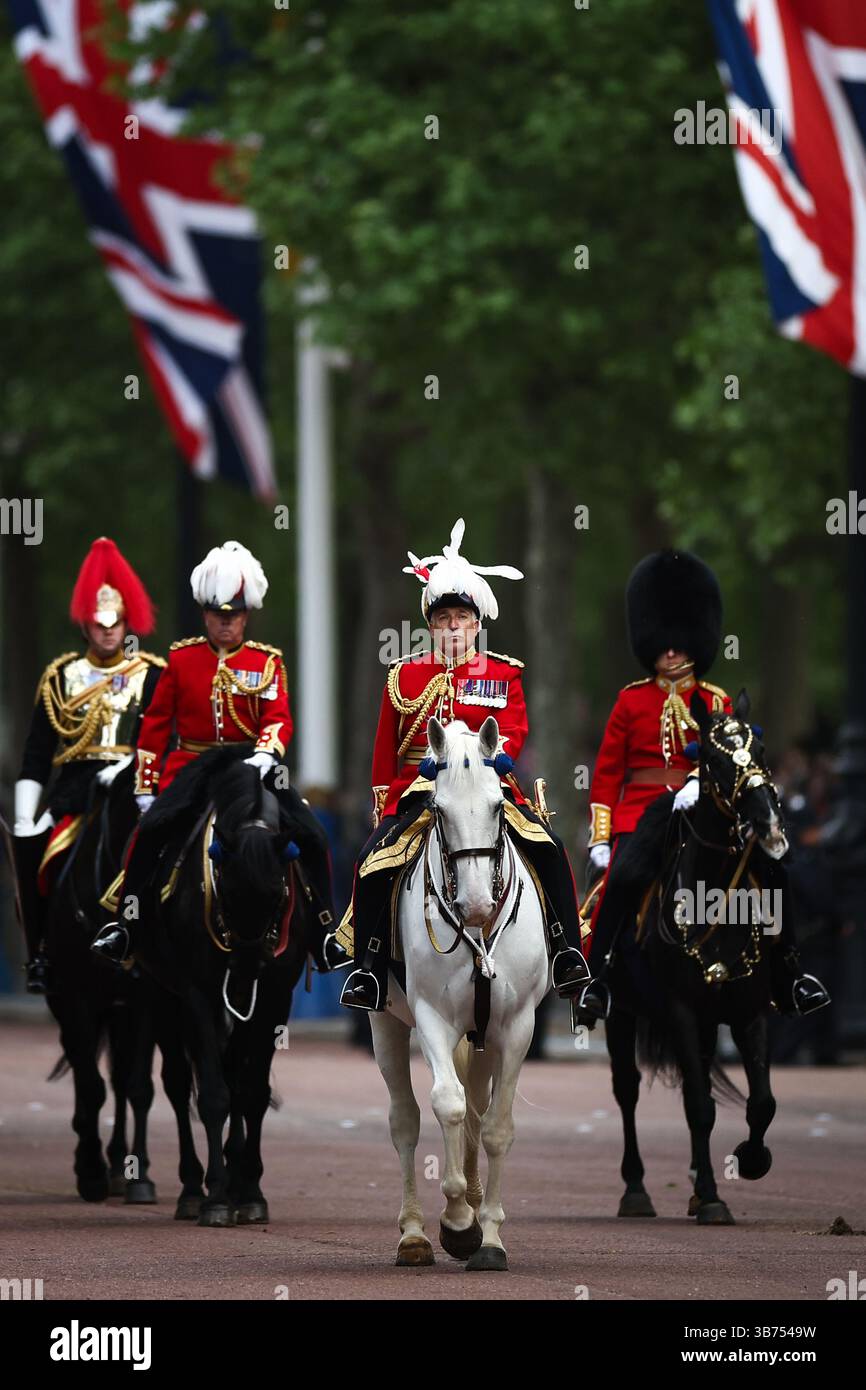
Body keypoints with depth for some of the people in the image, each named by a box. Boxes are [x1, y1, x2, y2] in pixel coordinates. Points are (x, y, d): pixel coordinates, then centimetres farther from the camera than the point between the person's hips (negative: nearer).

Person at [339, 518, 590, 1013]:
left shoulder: (504, 673, 10)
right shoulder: (405, 675, 13)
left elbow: (512, 730, -2)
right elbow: (386, 749, 14)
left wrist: (494, 757, -23)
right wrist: (384, 805, 7)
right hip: (419, 792, 1)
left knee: (549, 849, -23)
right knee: (373, 862, -23)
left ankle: (568, 953, -16)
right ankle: (369, 970, -15)